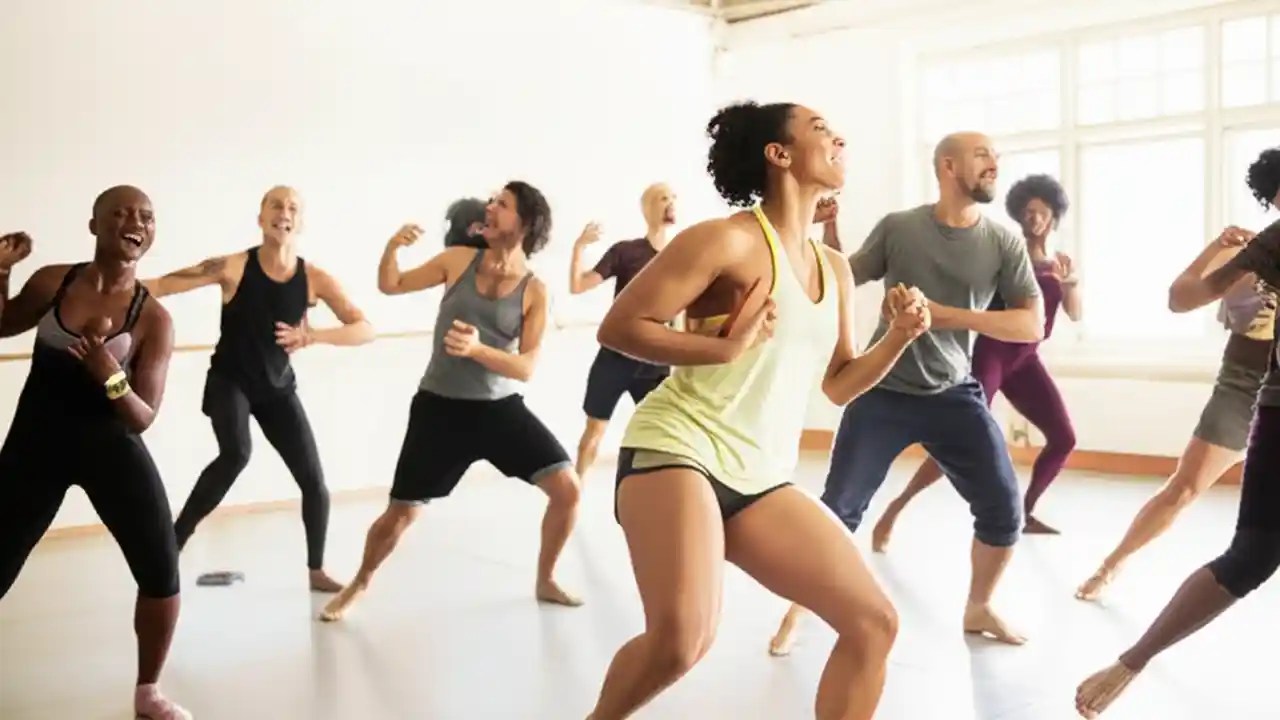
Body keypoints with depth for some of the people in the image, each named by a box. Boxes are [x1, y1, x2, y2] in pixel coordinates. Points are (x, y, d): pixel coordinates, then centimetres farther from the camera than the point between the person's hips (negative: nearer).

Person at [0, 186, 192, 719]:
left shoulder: (153, 319, -12)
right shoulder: (51, 282, -6)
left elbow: (144, 419, -12)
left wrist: (110, 376, -30)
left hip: (113, 449, -1)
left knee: (162, 573, -5)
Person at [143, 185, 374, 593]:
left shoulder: (315, 279, -13)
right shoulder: (233, 268, -17)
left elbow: (365, 330, -17)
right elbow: (161, 285, -22)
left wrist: (313, 336, -31)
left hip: (278, 388, 3)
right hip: (229, 381, -3)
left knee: (314, 481, -1)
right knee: (236, 454, -31)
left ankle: (316, 570, 20)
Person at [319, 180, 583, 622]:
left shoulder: (535, 291, -7)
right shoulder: (459, 260, -3)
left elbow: (526, 368, -14)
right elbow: (390, 286, 6)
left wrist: (477, 348, -31)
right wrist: (393, 246, -14)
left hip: (500, 408, 0)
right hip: (439, 408, 0)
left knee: (567, 488, -10)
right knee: (400, 514, 2)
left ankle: (545, 581, 15)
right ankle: (359, 585, 33)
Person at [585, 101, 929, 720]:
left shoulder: (835, 269, 15)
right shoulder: (730, 240, -8)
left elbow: (838, 385, 20)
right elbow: (617, 327, -10)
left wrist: (900, 336, 4)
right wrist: (725, 346, -20)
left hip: (761, 479, 8)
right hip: (679, 449, -7)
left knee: (874, 622, 2)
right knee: (683, 638, -26)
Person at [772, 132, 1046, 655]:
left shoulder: (1003, 242, -2)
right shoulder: (897, 228, -4)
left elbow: (1032, 324, -6)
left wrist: (951, 316, -17)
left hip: (953, 395, 2)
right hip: (883, 391, -2)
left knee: (1004, 510, -2)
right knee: (838, 509, -1)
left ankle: (978, 608, 24)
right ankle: (798, 610, 20)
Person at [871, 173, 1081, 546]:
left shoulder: (1061, 263, 14)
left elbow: (1075, 314, 1)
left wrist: (1070, 281, -16)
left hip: (1025, 360, 6)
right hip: (990, 351, -6)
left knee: (1064, 438, 3)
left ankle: (1025, 513, 19)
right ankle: (895, 508, -12)